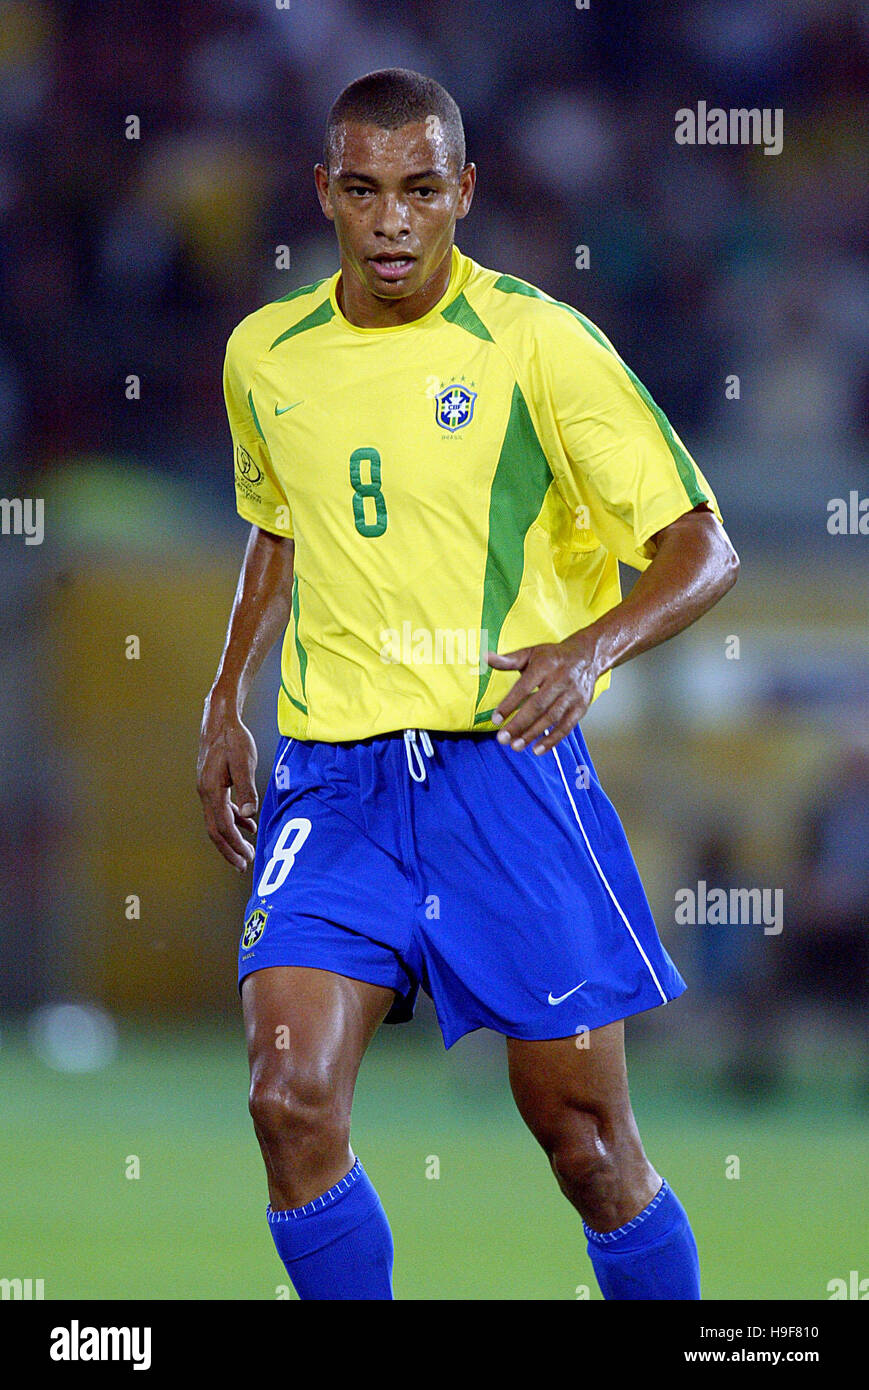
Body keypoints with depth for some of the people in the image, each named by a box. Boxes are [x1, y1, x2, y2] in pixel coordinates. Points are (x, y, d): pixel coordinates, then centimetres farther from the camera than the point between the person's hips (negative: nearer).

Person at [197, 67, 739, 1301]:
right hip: (332, 777, 3)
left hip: (507, 769, -3)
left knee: (583, 1140, 1)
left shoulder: (538, 342, -7)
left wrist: (592, 650, -24)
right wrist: (228, 701, 19)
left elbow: (704, 548, -7)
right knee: (291, 1103, -14)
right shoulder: (266, 355, 8)